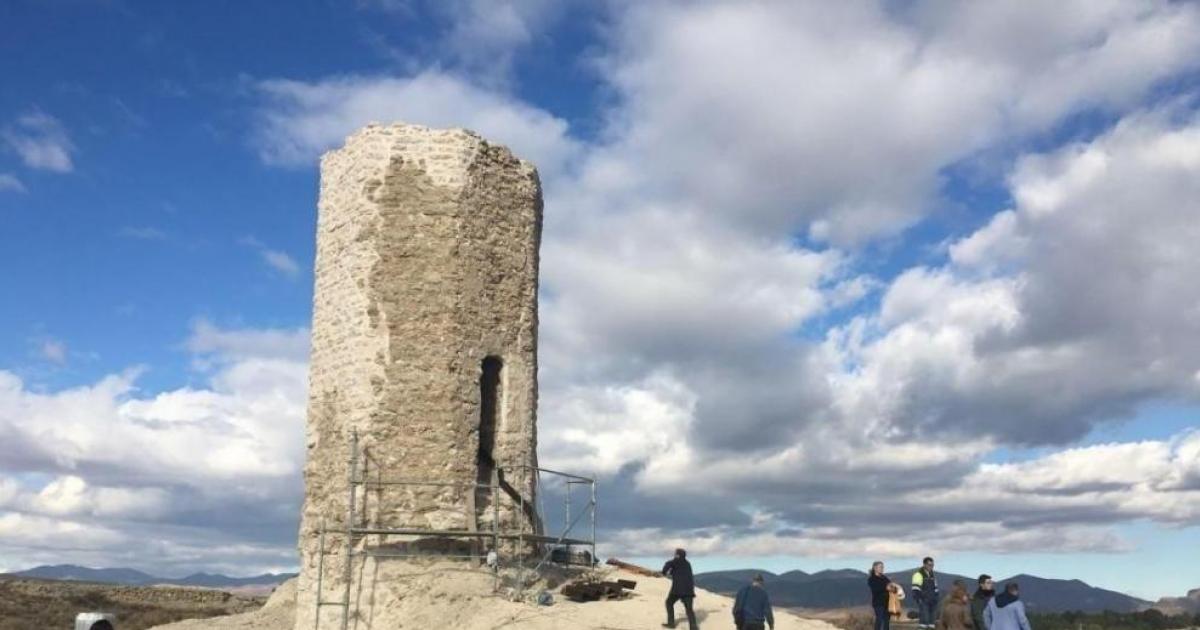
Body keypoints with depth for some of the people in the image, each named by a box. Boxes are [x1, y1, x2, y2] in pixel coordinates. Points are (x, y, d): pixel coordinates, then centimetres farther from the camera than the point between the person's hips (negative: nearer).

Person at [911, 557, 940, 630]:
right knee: (924, 618, -13)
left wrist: (936, 600, 16)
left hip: (932, 601, 8)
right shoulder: (919, 574, -7)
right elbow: (916, 589, -12)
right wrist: (918, 599, -19)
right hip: (923, 601, -8)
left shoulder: (932, 575, 18)